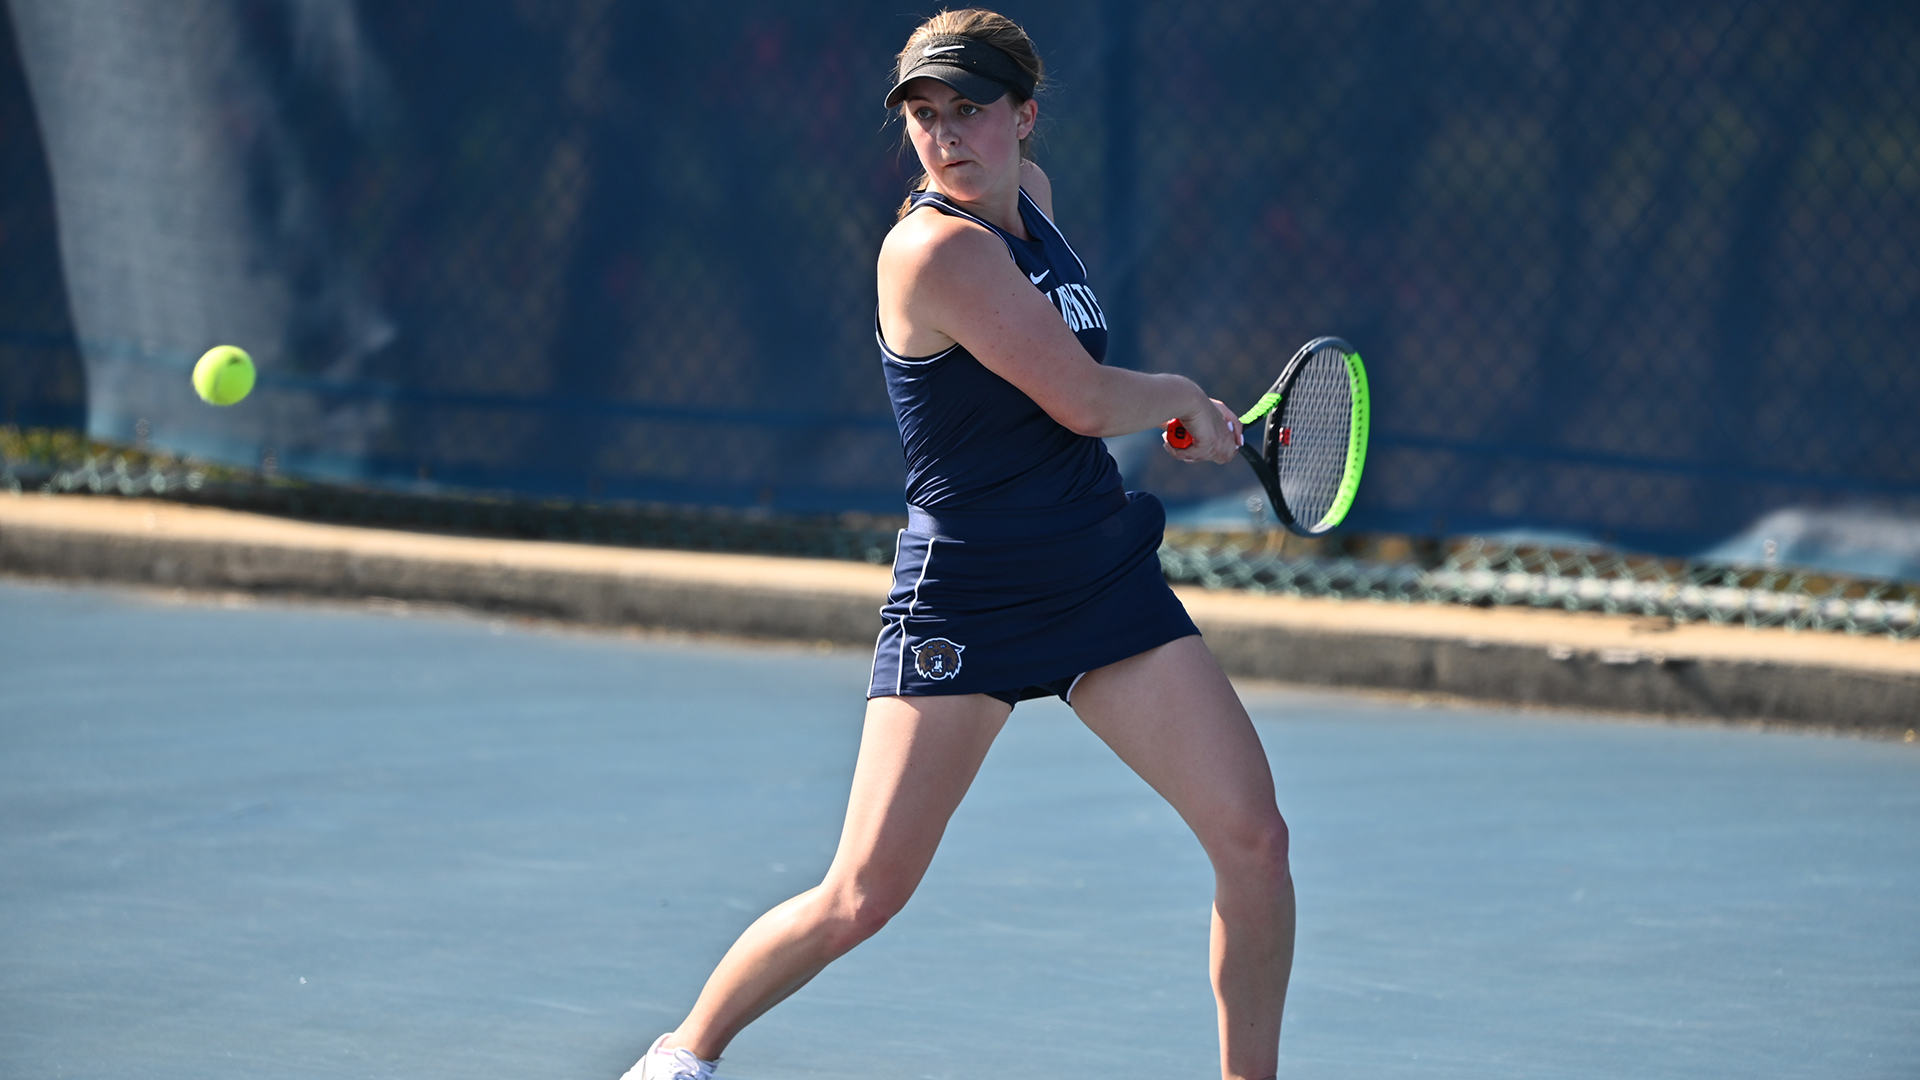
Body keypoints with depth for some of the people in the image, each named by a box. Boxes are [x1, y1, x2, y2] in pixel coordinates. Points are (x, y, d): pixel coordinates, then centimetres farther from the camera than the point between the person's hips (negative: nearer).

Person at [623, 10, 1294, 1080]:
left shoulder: (1034, 195, 6)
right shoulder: (936, 247, -19)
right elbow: (1086, 402, -20)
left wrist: (1151, 409, 13)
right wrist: (1182, 398, -1)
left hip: (1107, 578, 7)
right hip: (964, 600, -7)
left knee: (1255, 836, -5)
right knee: (863, 897, -7)